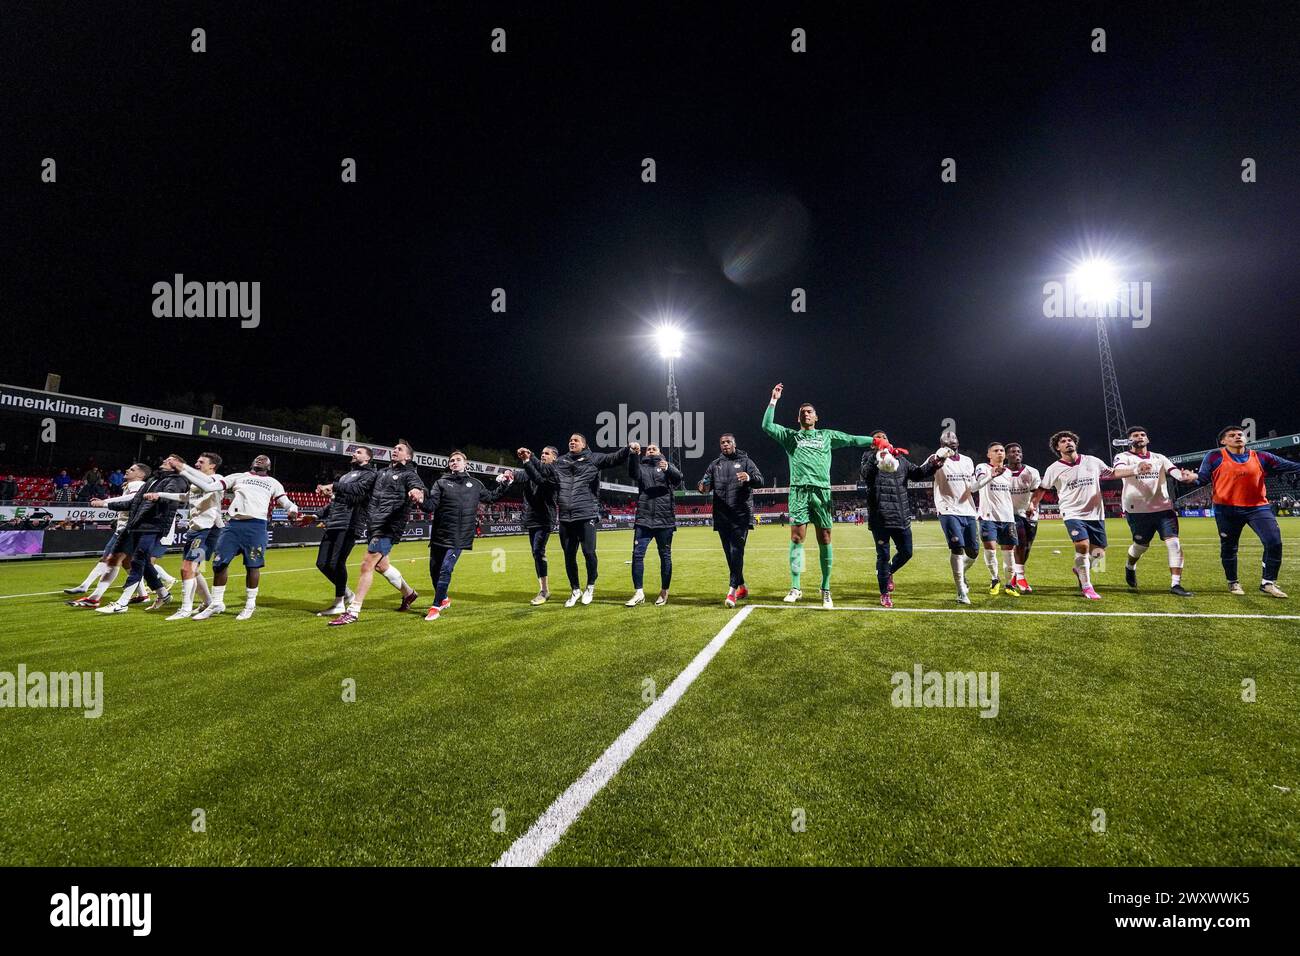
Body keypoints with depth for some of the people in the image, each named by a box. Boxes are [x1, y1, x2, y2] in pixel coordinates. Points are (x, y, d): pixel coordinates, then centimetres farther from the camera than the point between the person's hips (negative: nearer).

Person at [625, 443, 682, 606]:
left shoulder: (668, 465, 11)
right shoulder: (641, 467, 14)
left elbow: (678, 479, -10)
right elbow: (633, 474, -10)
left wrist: (668, 469, -31)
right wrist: (634, 455, -26)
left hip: (664, 520, -1)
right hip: (643, 519, 1)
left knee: (665, 556, 5)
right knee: (637, 554, -5)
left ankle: (664, 592, 18)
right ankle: (638, 593, 3)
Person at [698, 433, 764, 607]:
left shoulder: (745, 461, 5)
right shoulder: (715, 464, 16)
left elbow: (760, 481, -4)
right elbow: (706, 482, 10)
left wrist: (750, 478, -27)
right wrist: (701, 486, -16)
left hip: (741, 515, -4)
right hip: (721, 516, 4)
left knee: (736, 552, -12)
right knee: (729, 553, 10)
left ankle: (732, 591, -13)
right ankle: (742, 587, 24)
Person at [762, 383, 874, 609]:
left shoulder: (827, 435, 18)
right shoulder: (790, 436, 16)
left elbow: (853, 440, 17)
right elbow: (767, 426, 6)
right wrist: (774, 400, 3)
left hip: (822, 491, 1)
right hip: (799, 491, 0)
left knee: (824, 540, -1)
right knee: (797, 537, -6)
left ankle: (826, 590, 6)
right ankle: (795, 588, -1)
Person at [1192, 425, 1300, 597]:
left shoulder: (1261, 458, 7)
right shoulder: (1214, 457, -1)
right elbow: (1202, 478, -5)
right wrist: (1192, 479, -27)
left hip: (1258, 507, 3)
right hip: (1226, 510, -2)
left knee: (1274, 542, -7)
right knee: (1228, 547, 7)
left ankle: (1268, 583, 9)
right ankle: (1233, 583, 26)